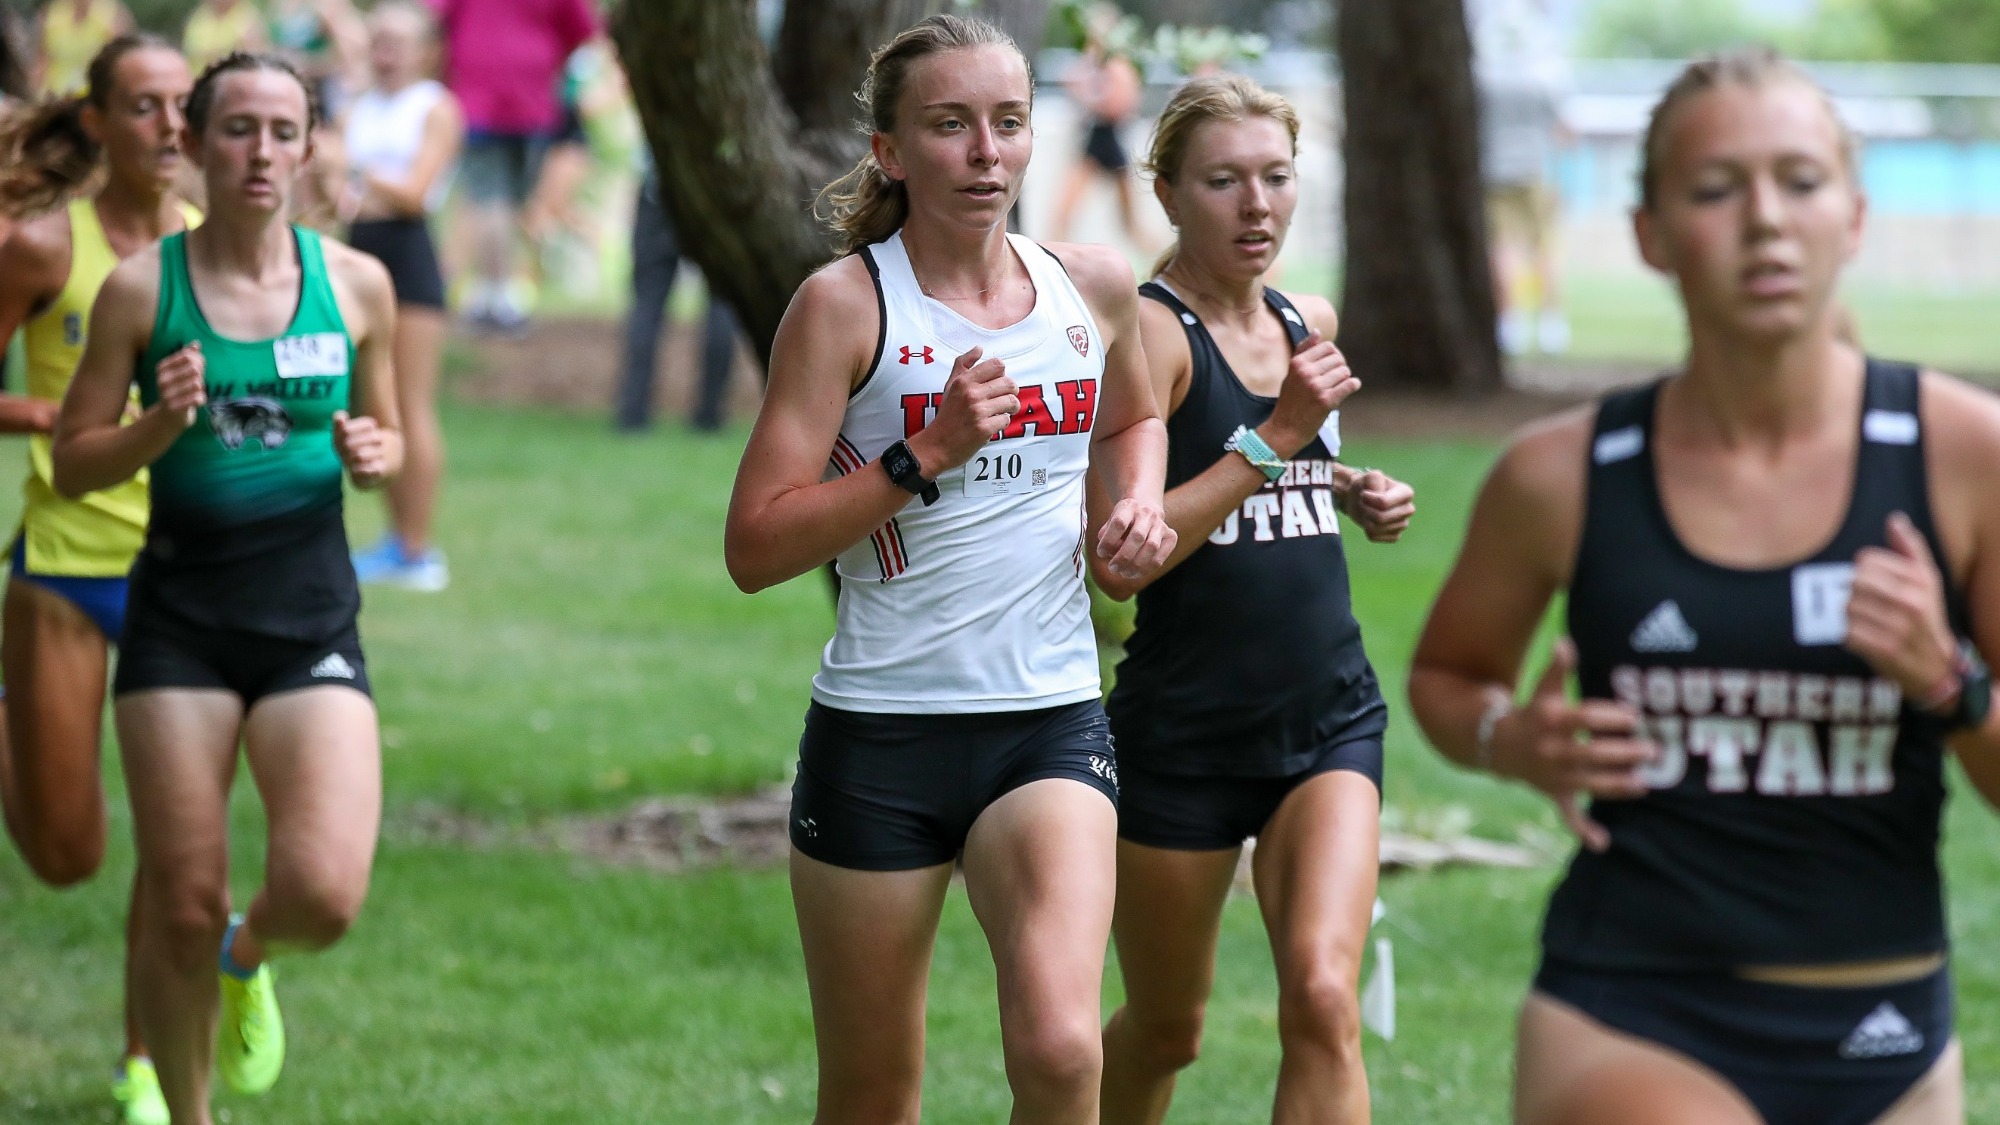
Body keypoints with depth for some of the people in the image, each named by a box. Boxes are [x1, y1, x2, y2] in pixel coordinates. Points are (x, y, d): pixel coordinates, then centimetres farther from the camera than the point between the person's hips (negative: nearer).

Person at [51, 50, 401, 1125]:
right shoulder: (141, 286, -2)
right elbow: (73, 461, 1)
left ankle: (249, 957, 23)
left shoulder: (355, 282, 3)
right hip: (180, 619, -1)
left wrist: (373, 456, -6)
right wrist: (162, 423, -17)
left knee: (324, 895, -14)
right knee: (181, 909, 0)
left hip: (312, 616, 1)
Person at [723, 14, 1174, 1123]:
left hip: (1050, 722, 2)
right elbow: (754, 547, -11)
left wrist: (1137, 501, 8)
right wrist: (925, 456, -19)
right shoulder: (846, 304, -7)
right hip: (879, 735, -2)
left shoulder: (1095, 286, 6)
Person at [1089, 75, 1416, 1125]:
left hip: (1328, 721, 4)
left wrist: (1351, 490, 11)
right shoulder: (1148, 329, -11)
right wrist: (1274, 438, -20)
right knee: (1162, 1035, 11)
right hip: (1182, 733, -4)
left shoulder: (1308, 322, 10)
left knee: (1323, 999, -16)